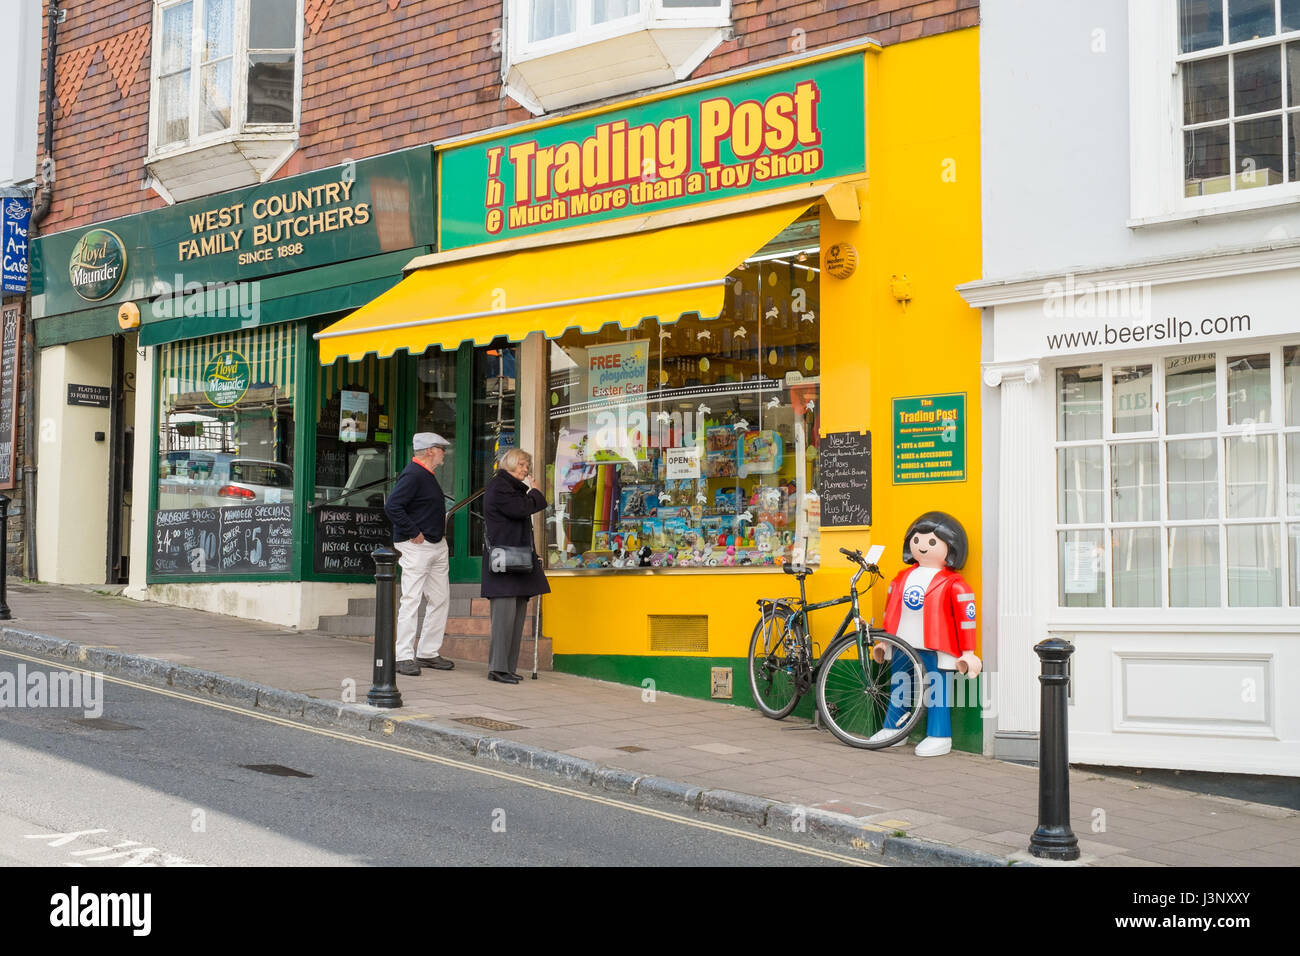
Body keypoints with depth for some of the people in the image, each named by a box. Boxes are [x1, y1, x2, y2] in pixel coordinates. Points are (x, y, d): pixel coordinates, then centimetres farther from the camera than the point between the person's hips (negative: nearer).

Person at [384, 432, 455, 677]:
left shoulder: (427, 475, 16)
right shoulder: (413, 474, -15)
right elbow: (392, 506, -24)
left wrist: (439, 533, 13)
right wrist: (413, 533, -21)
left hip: (437, 545, 10)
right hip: (416, 547, -10)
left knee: (441, 598, 12)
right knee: (411, 599, -8)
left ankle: (428, 653, 19)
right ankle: (404, 657, -5)